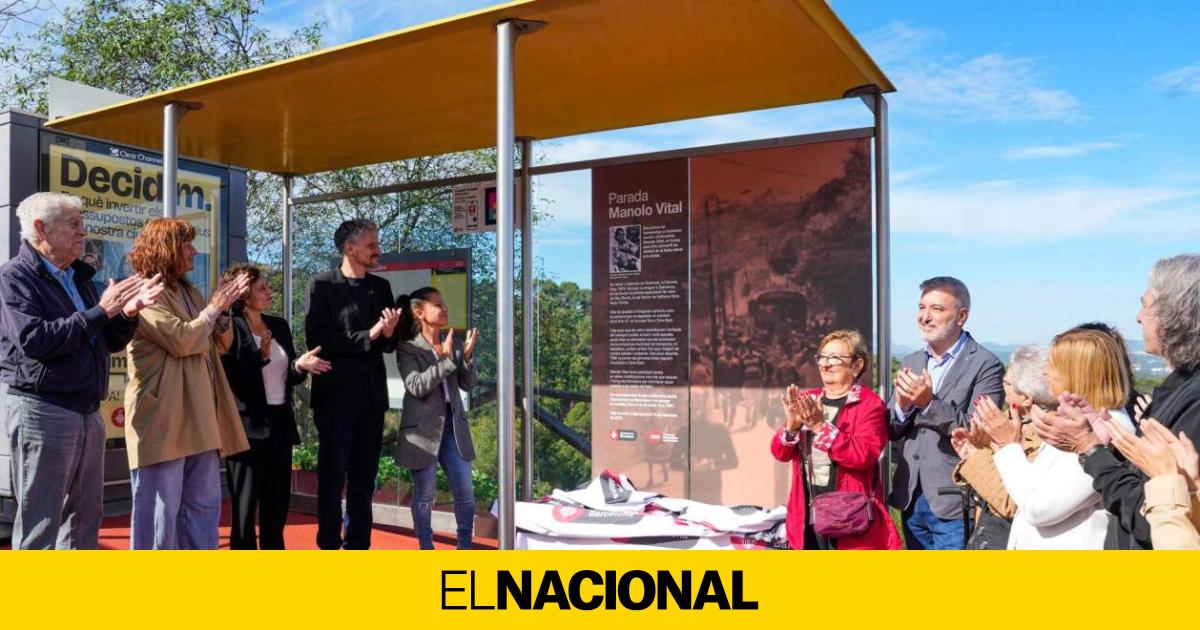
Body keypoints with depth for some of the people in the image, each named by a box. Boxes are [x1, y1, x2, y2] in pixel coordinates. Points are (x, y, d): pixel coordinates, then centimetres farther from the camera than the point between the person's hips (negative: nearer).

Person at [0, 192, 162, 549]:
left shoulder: (79, 278, 16)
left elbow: (111, 342, 16)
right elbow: (33, 340, -22)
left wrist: (128, 312, -3)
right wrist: (100, 312, -20)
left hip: (88, 413, 8)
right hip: (42, 411, -8)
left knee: (84, 518, 14)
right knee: (39, 526, -1)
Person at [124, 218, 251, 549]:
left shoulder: (189, 292, 18)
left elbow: (218, 341, 22)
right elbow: (181, 339, -20)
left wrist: (223, 307, 5)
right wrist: (213, 307, -7)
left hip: (201, 415, 9)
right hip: (164, 416, -9)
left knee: (204, 505, 13)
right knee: (159, 509, 0)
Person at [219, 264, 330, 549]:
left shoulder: (279, 326, 11)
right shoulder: (231, 329, -8)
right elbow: (230, 380, -18)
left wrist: (300, 366, -10)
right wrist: (261, 357, -18)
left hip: (280, 424, 7)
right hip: (248, 426, -6)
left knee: (278, 505, 14)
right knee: (245, 507, 4)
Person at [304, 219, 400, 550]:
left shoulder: (381, 287, 11)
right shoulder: (321, 285, -4)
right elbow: (318, 340, -14)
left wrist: (388, 333, -10)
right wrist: (368, 336, -17)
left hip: (372, 396, 5)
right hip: (336, 396, -5)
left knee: (364, 479, 11)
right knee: (332, 477, 4)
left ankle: (357, 546, 20)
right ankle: (329, 546, 15)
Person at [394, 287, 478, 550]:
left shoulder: (452, 344, 8)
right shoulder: (407, 348, -5)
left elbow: (467, 385, 7)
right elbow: (417, 386, -17)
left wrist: (467, 355, -9)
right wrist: (446, 358, -20)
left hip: (453, 425, 5)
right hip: (423, 427, -4)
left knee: (465, 491, 5)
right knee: (424, 494, 5)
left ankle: (465, 547, 20)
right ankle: (426, 549, 21)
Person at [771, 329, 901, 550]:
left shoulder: (869, 404, -6)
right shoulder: (807, 401, 11)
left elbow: (864, 455, -20)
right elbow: (780, 453, 5)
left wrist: (821, 426, -24)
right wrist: (792, 425, -15)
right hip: (808, 516, 5)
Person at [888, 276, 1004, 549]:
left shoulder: (985, 365, -9)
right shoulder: (911, 362, 10)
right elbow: (891, 431, 10)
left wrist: (929, 403, -26)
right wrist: (902, 406, -11)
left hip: (954, 506, -6)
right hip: (911, 499, 6)